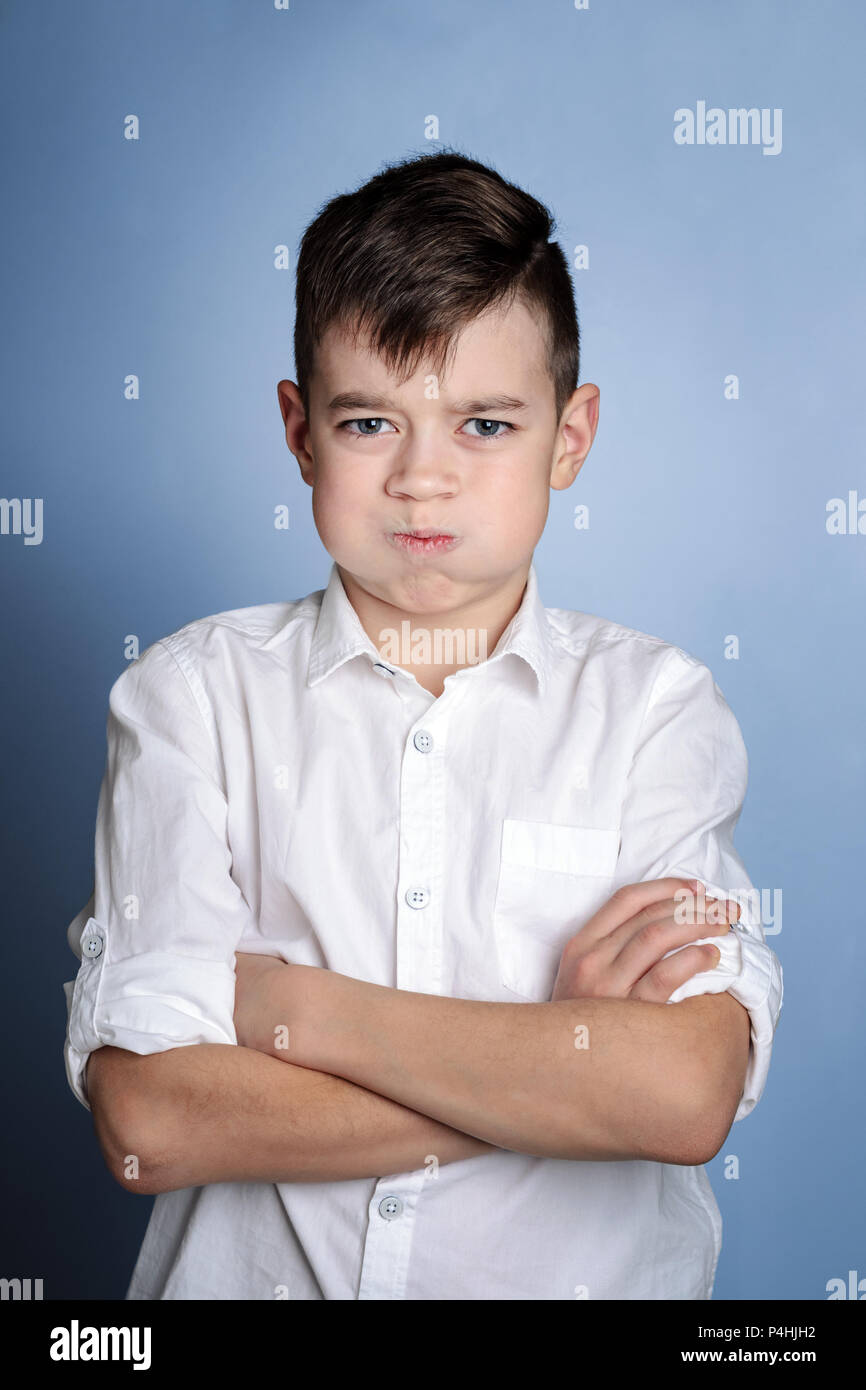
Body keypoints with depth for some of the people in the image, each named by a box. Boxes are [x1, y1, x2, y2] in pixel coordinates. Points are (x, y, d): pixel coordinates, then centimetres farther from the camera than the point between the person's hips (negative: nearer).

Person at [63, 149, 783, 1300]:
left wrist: (289, 1002, -12)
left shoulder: (656, 703, 0)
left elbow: (688, 1097, -13)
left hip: (587, 1272, 1)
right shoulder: (193, 694, 0)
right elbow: (147, 1121, -10)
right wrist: (563, 1050, -12)